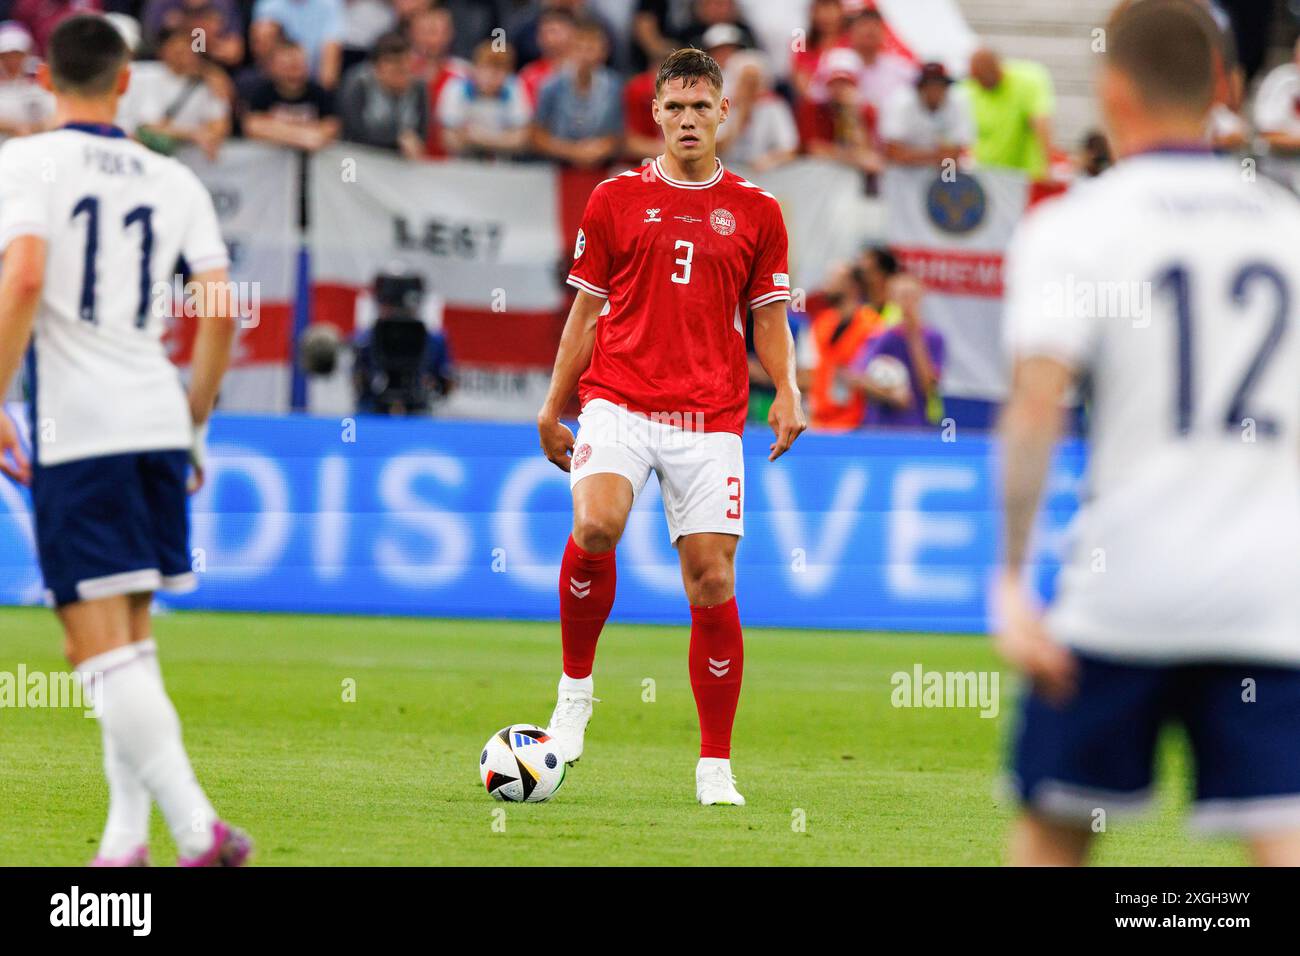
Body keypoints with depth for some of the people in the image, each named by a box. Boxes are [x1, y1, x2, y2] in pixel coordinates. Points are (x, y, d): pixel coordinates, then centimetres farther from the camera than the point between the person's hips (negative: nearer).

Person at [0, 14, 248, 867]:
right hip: (157, 421, 5)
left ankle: (196, 824, -19)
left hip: (75, 429, -5)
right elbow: (221, 311, 6)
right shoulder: (173, 181, 11)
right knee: (129, 637, 17)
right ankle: (127, 837, 15)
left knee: (102, 647, -7)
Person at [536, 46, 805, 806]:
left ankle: (716, 768, 7)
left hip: (710, 417, 1)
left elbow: (768, 316, 13)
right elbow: (587, 309, 13)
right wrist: (553, 409, 11)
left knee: (713, 581, -3)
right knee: (596, 527, -28)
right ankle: (575, 687, -5)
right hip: (619, 402, -1)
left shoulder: (755, 212, 9)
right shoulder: (617, 200, 8)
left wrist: (787, 392, -4)